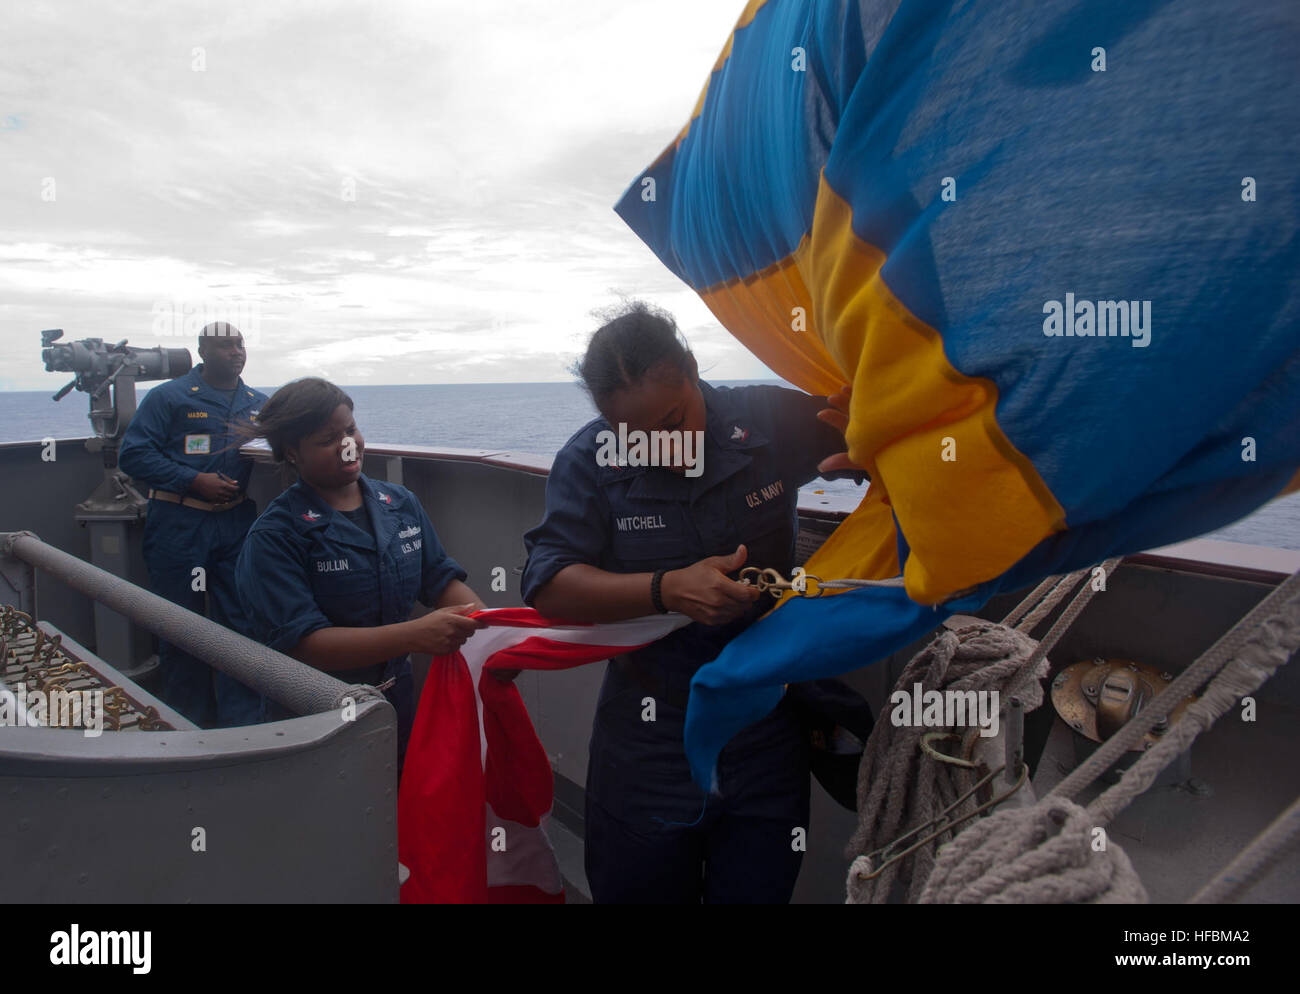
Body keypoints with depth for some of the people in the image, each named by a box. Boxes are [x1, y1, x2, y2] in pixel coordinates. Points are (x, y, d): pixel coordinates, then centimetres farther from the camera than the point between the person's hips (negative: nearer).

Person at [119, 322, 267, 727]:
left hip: (237, 522, 3)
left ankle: (241, 723, 13)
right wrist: (194, 481, -14)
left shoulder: (259, 402, 14)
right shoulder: (168, 397, 1)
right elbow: (133, 453, -5)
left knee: (240, 619, 2)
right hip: (179, 523, -3)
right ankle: (185, 724, 20)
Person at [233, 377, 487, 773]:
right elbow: (301, 643, -25)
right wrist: (416, 635, -35)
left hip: (397, 701, 5)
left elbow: (441, 580, 2)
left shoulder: (401, 503, 1)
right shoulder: (275, 536, -17)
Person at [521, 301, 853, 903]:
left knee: (757, 892, 18)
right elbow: (548, 587, -16)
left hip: (769, 743, 1)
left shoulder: (774, 421, -7)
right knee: (637, 889, 17)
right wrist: (666, 590, -28)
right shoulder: (588, 462, -10)